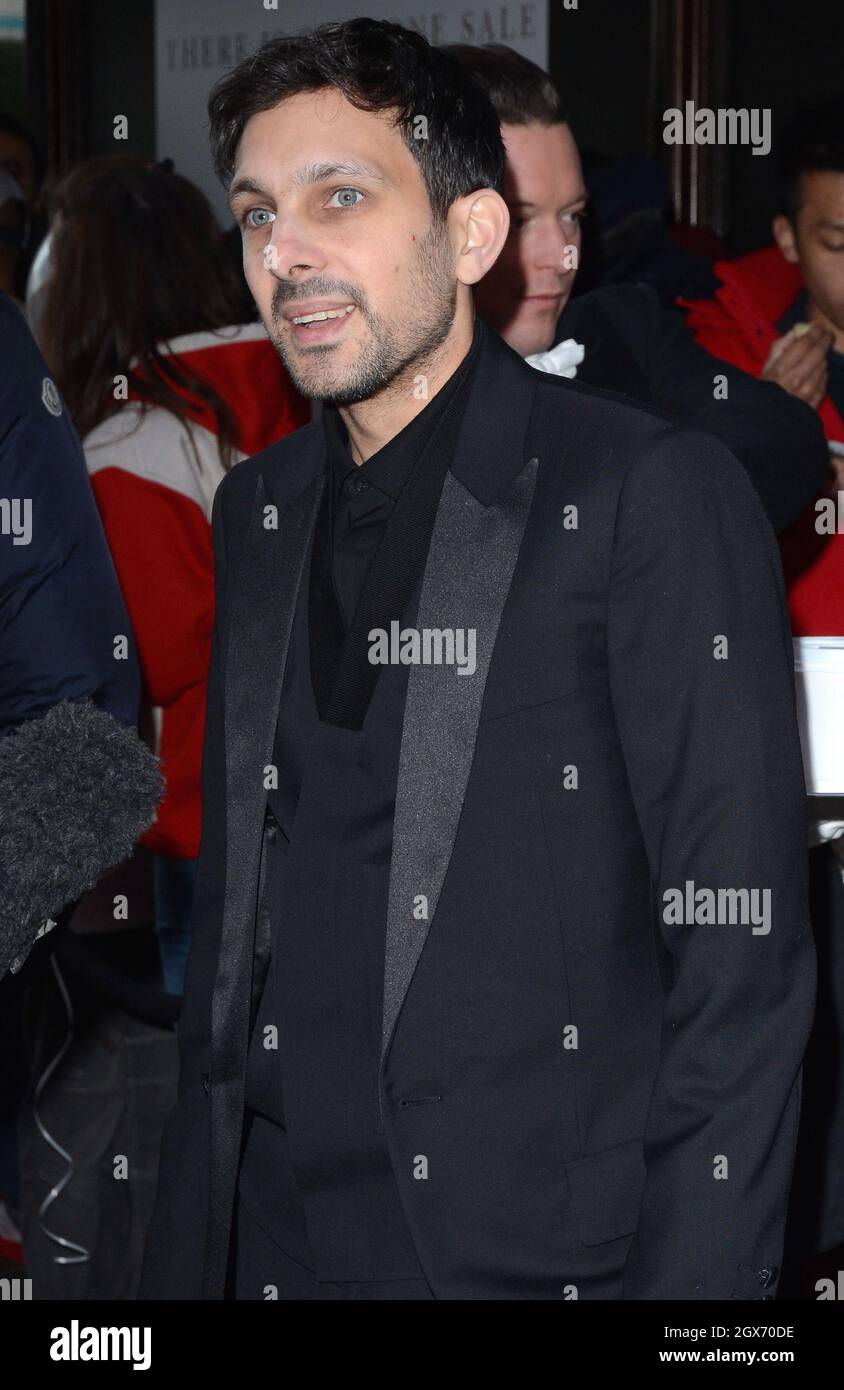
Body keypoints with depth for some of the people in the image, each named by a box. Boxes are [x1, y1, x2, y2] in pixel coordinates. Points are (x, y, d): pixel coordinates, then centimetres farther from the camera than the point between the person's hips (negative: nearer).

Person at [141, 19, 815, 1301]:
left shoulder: (654, 495, -10)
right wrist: (184, 1249, 10)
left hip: (535, 1244, -5)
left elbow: (741, 953, -12)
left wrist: (694, 1278, -18)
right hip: (268, 1237, 6)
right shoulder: (258, 514, 9)